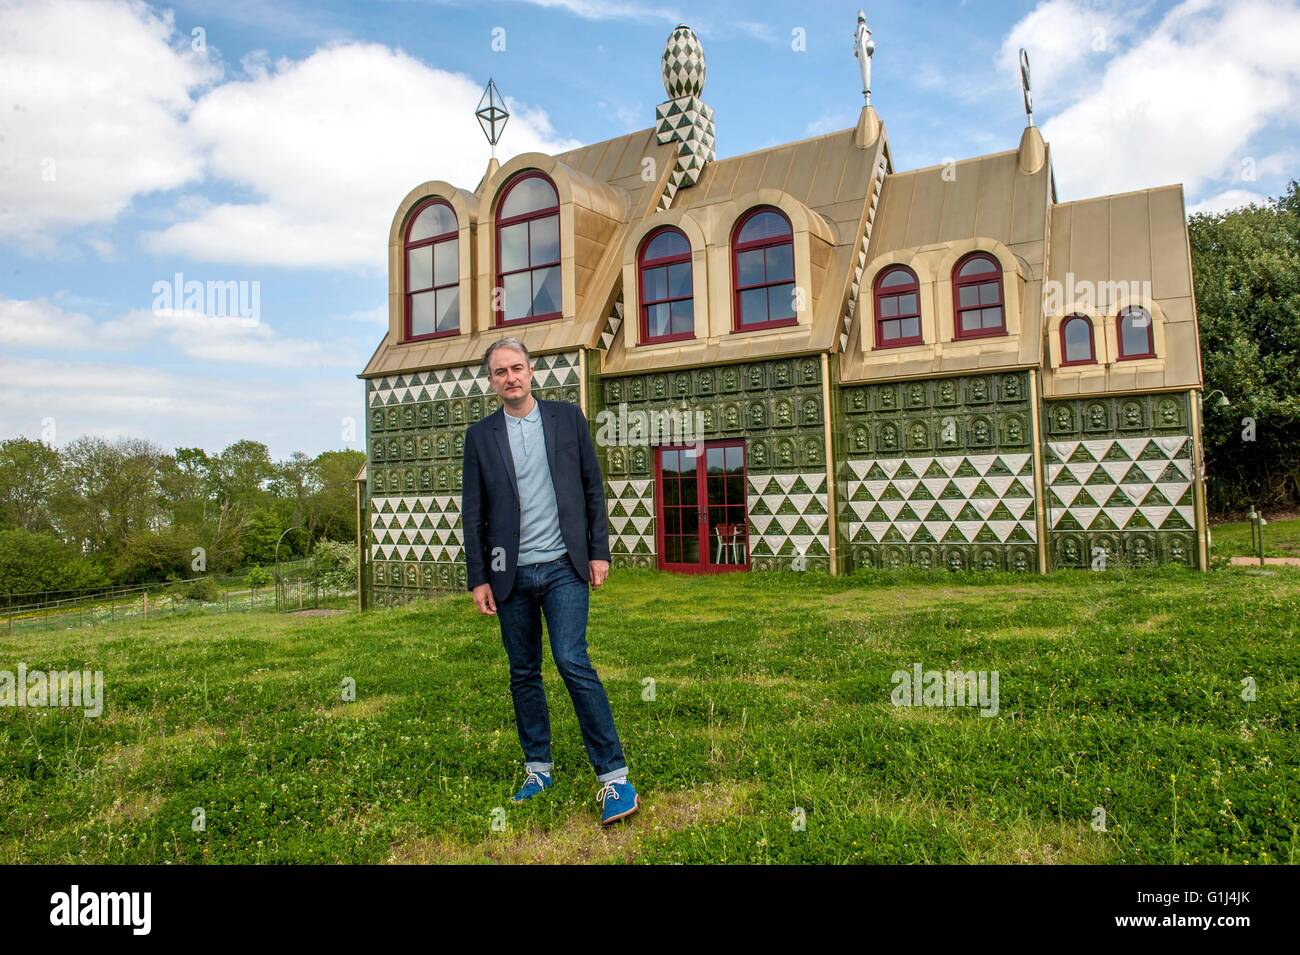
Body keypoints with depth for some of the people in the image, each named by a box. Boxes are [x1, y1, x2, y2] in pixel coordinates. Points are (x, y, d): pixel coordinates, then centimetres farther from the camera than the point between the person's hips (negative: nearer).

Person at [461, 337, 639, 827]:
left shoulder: (567, 417, 4)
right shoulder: (480, 435, 6)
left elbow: (593, 488, 5)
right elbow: (473, 513, 6)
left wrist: (599, 551, -1)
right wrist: (478, 578, 1)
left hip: (564, 566, -2)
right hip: (511, 574, 3)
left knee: (572, 662, -13)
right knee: (523, 674, 11)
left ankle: (614, 777, -5)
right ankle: (538, 767, 27)